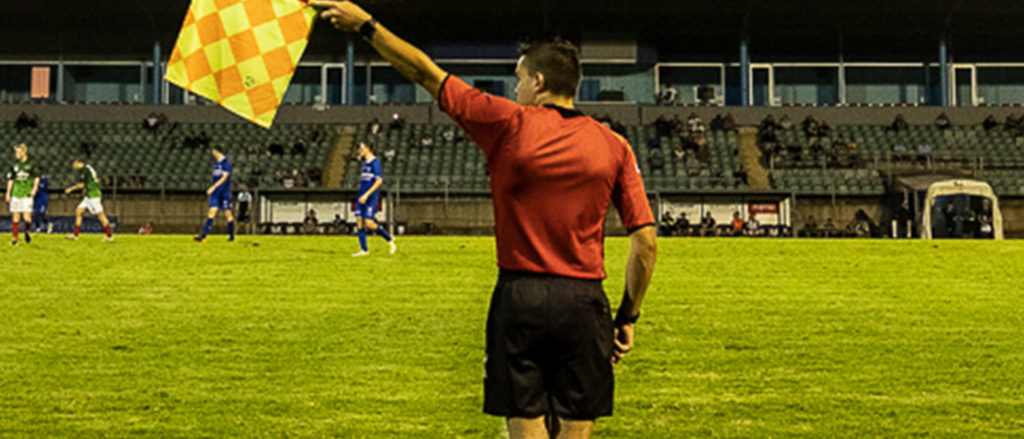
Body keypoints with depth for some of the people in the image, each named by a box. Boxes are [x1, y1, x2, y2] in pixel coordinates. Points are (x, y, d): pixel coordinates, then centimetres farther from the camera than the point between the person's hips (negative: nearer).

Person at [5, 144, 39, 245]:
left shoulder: (31, 164, 1)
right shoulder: (14, 165, 8)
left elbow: (36, 177, 4)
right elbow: (10, 180, 13)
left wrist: (35, 188, -12)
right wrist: (8, 193, 11)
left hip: (27, 195, -3)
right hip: (15, 194, 3)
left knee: (27, 217, -10)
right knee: (15, 217, 2)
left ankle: (27, 231, 19)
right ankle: (15, 239, 9)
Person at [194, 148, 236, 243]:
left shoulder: (226, 162, -9)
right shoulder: (216, 162, 14)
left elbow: (224, 177, -17)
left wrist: (213, 187, -20)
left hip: (224, 192, -6)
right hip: (215, 192, 6)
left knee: (228, 213, 1)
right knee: (212, 212, -3)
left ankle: (232, 236, 13)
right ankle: (203, 236, -12)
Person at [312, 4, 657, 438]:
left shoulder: (510, 124, -3)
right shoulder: (614, 146, 3)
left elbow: (426, 73, 5)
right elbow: (646, 241, 0)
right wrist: (628, 316, 9)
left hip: (519, 298, -1)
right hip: (583, 302, 2)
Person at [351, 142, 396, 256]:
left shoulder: (375, 162, -10)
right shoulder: (365, 163, 16)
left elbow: (379, 181, -19)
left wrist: (366, 195, -23)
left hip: (371, 199, -9)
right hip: (362, 197, 9)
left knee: (369, 223, -14)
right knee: (359, 221, 0)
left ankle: (390, 241, 3)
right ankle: (364, 250, 4)